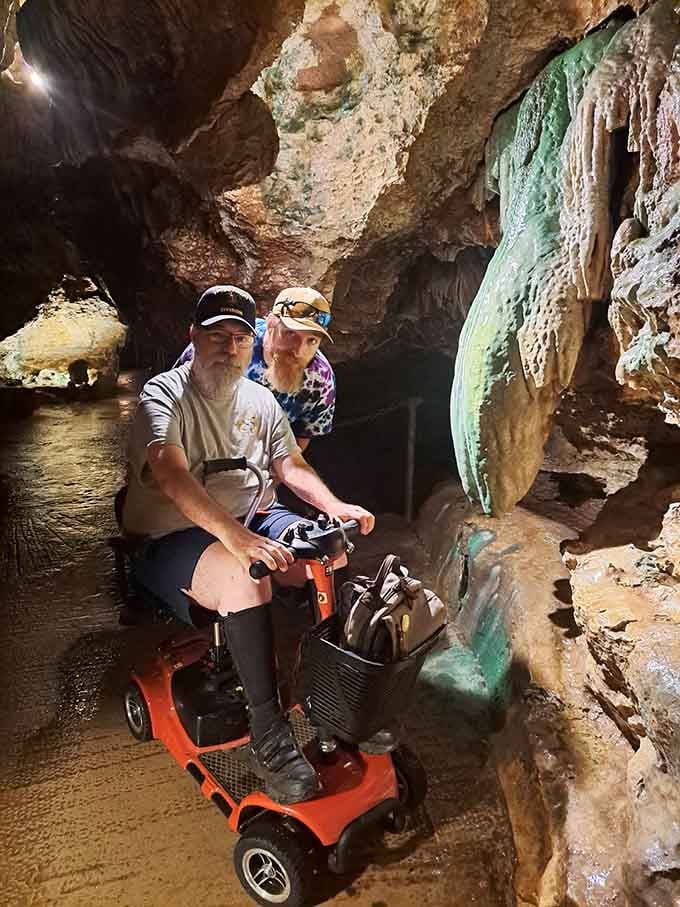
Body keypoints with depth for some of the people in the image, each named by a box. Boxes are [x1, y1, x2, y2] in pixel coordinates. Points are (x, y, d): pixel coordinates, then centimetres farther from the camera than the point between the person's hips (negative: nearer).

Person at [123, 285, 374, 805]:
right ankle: (268, 737, -26)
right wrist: (233, 536, -43)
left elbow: (290, 466, 12)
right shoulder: (164, 396, -11)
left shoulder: (260, 400, 11)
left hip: (252, 522, 7)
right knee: (246, 577, -36)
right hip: (171, 538, -7)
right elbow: (170, 474, -28)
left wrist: (336, 507, -8)